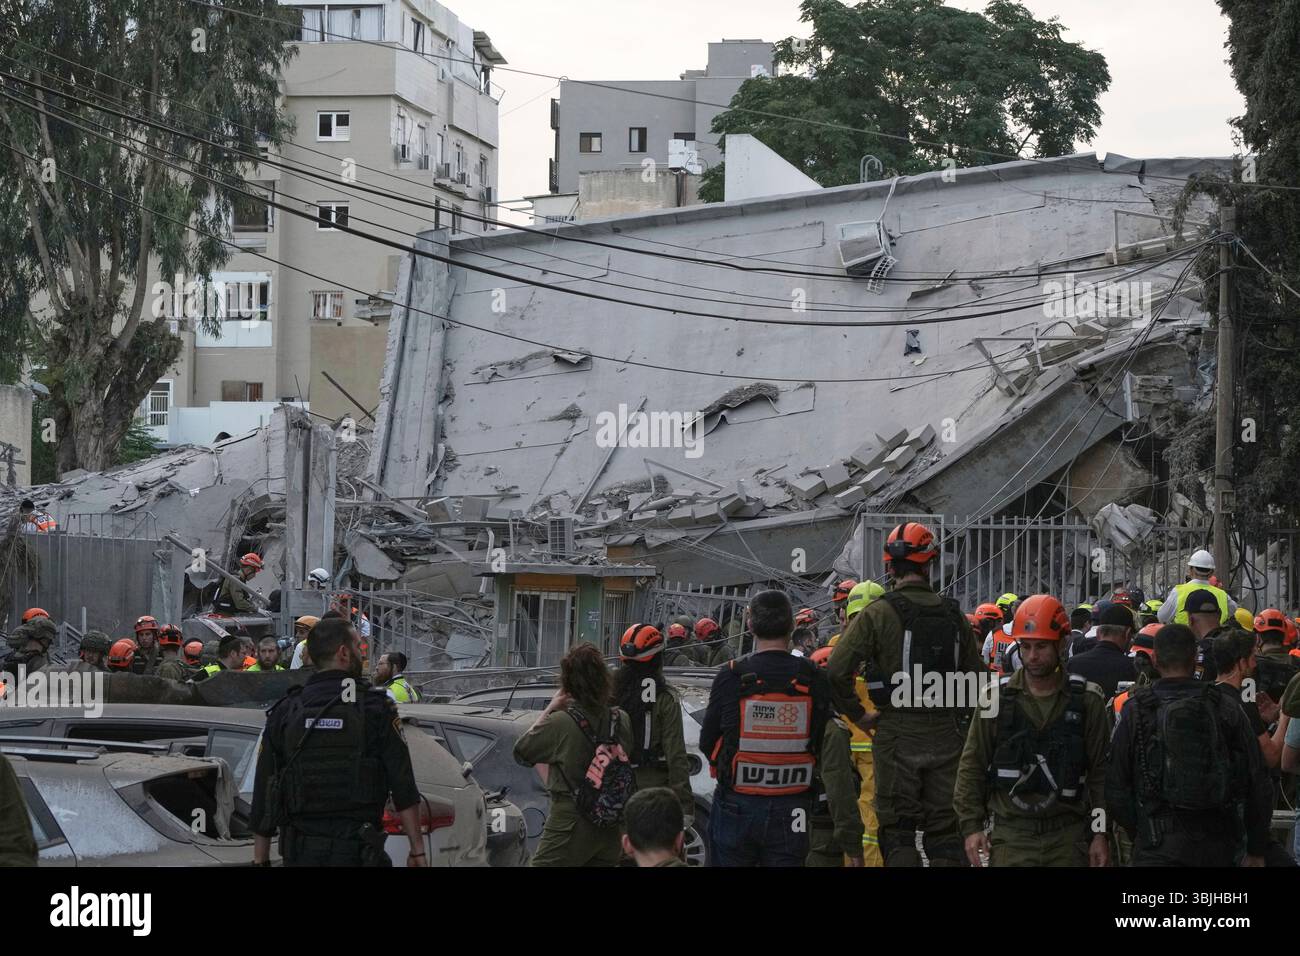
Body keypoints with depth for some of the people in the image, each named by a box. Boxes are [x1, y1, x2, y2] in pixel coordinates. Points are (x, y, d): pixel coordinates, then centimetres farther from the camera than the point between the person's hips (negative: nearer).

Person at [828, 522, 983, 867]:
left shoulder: (878, 614, -7)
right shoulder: (954, 615, 6)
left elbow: (836, 671, -13)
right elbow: (977, 679, 10)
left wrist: (857, 715, -1)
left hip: (897, 735, -3)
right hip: (947, 736, 3)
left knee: (898, 830, 4)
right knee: (946, 831, 10)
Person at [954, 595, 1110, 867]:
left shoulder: (1086, 700, 4)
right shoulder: (997, 698, 4)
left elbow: (1100, 773, 6)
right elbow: (972, 767, 8)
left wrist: (1100, 834, 2)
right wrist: (971, 826, 1)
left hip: (1069, 837, 1)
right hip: (1011, 835, -1)